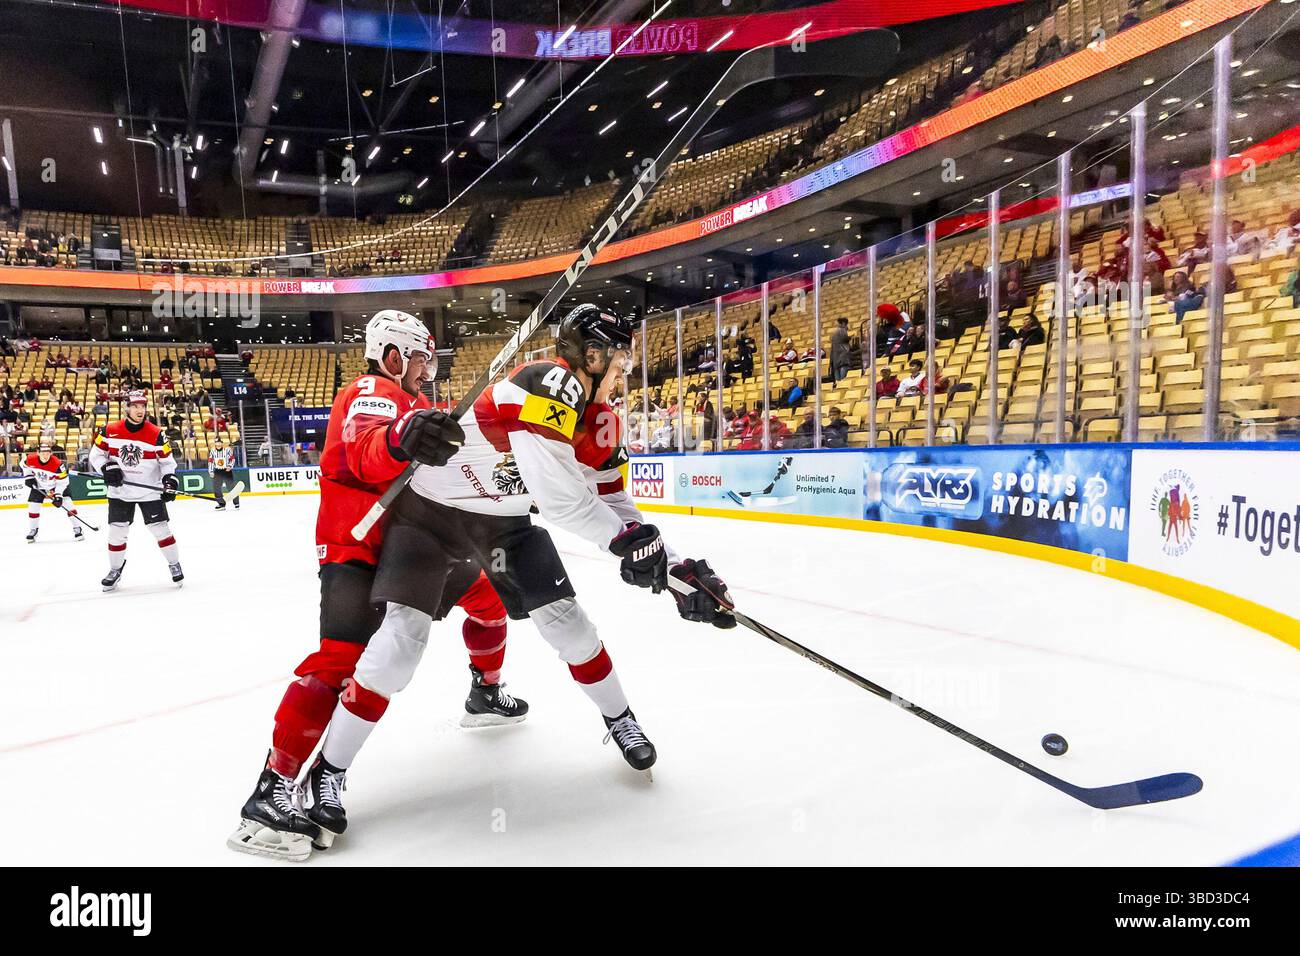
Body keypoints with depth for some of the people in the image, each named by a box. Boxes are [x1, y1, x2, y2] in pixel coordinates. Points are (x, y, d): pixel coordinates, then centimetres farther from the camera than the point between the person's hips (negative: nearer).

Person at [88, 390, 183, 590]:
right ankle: (115, 569, 24)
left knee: (161, 529, -1)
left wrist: (170, 482, -14)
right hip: (119, 492, 2)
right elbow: (96, 454, 5)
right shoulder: (110, 431, -4)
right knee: (116, 531, 6)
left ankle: (175, 564, 15)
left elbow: (167, 461, -1)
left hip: (150, 491, -2)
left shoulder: (156, 434, -8)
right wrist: (107, 468, -13)